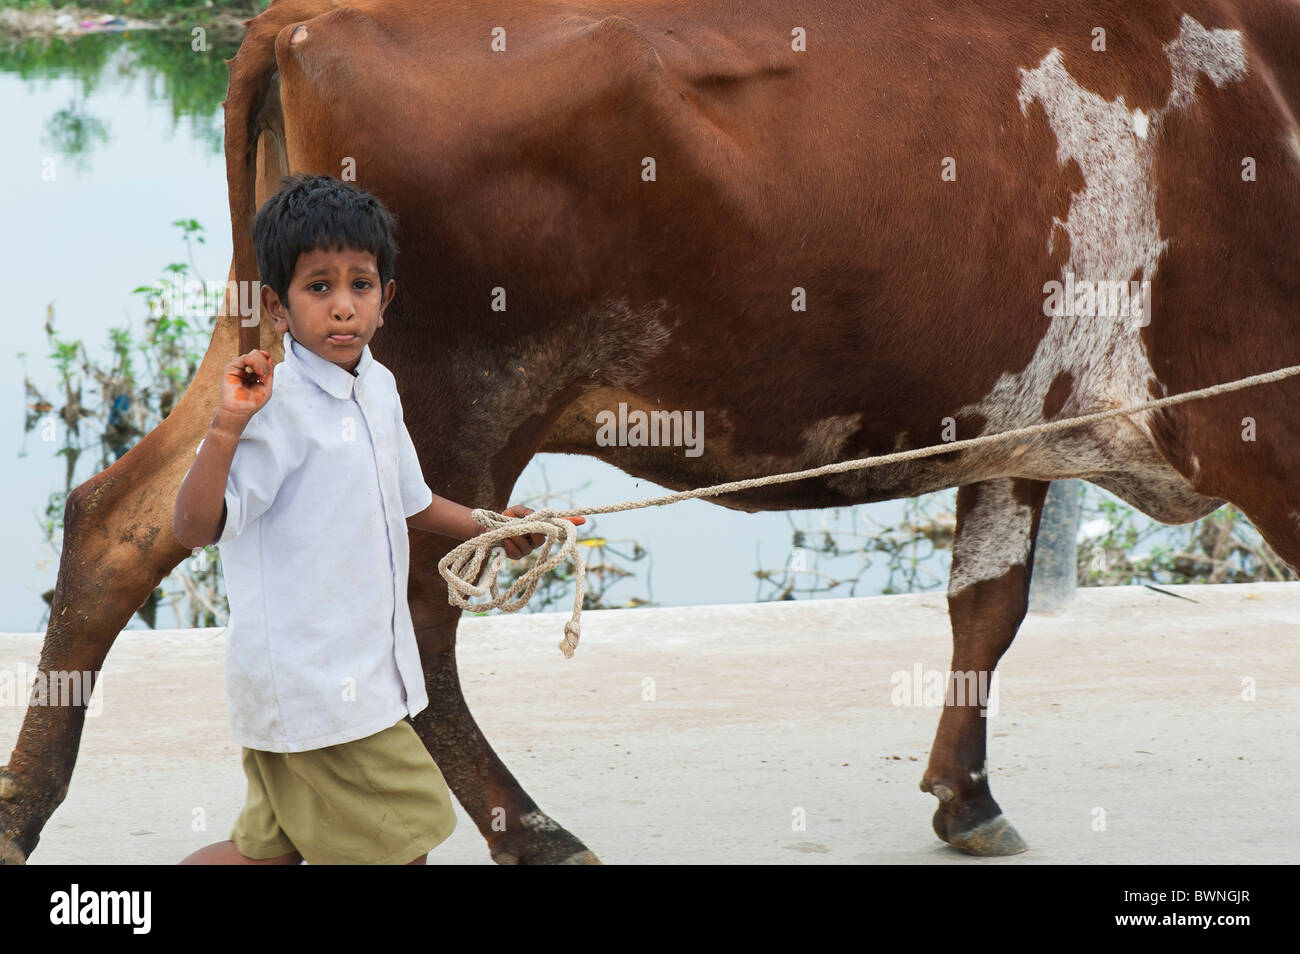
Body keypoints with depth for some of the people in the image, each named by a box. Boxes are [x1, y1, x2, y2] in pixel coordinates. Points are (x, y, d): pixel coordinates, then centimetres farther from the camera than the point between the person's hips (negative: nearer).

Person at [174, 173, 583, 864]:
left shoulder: (378, 387, 9)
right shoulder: (279, 406, -18)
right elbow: (195, 528, -25)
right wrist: (227, 427, -36)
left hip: (362, 670, 8)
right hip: (312, 686, -8)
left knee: (270, 847, 15)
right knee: (403, 839, -1)